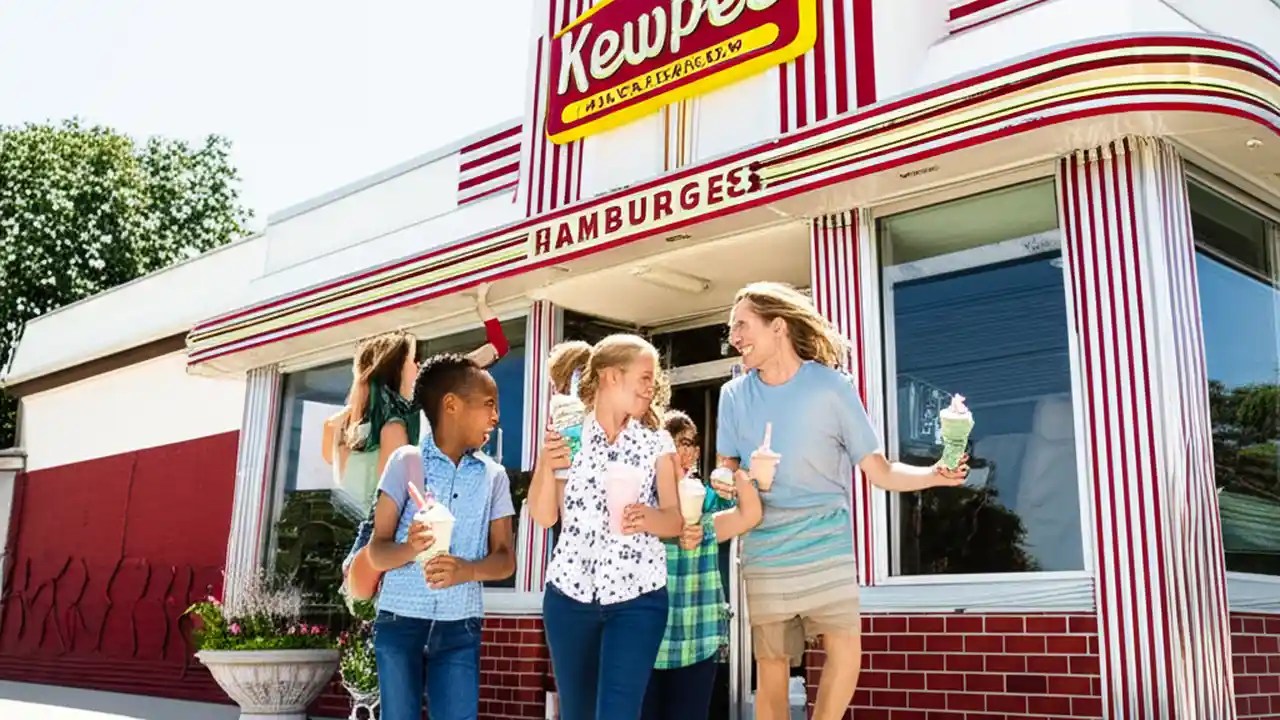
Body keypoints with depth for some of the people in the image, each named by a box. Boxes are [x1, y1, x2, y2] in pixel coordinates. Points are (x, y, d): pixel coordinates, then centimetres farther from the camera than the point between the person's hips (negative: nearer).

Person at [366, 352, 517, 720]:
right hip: (400, 620, -2)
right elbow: (376, 552, -4)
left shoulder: (494, 475, 5)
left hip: (460, 627, 2)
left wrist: (467, 570, -18)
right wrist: (410, 549, -26)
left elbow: (505, 559, 3)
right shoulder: (406, 461, -2)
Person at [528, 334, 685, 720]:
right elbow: (544, 516, -2)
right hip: (569, 594, 1)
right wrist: (545, 465, -18)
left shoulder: (657, 441, 3)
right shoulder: (567, 434, 2)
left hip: (638, 598, -1)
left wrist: (649, 518, -23)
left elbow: (675, 518, -2)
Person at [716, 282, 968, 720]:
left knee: (845, 650, -9)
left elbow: (879, 471, -5)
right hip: (764, 556, 2)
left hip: (826, 548, -2)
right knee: (771, 663, 7)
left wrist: (932, 475, -23)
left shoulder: (830, 386, -6)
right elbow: (724, 471, 7)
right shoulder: (734, 394, 2)